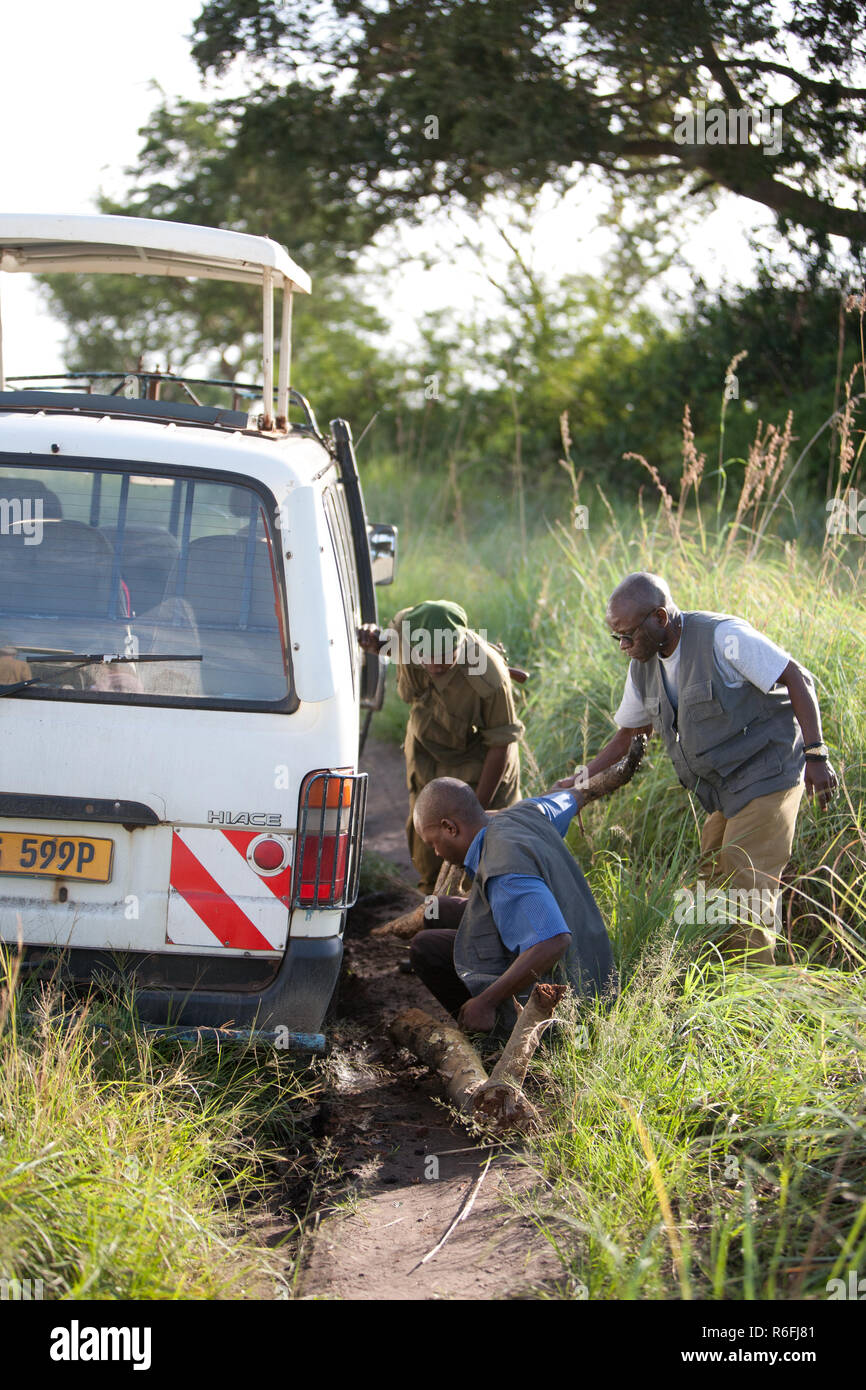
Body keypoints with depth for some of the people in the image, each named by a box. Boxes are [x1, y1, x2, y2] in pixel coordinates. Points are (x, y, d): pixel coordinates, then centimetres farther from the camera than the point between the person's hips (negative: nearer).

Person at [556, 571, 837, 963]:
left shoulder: (722, 637, -20)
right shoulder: (643, 668, 5)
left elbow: (795, 679, -16)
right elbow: (627, 735, 19)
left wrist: (815, 753, -18)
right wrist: (580, 782, 10)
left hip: (766, 779, -8)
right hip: (724, 795, 8)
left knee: (746, 897, -9)